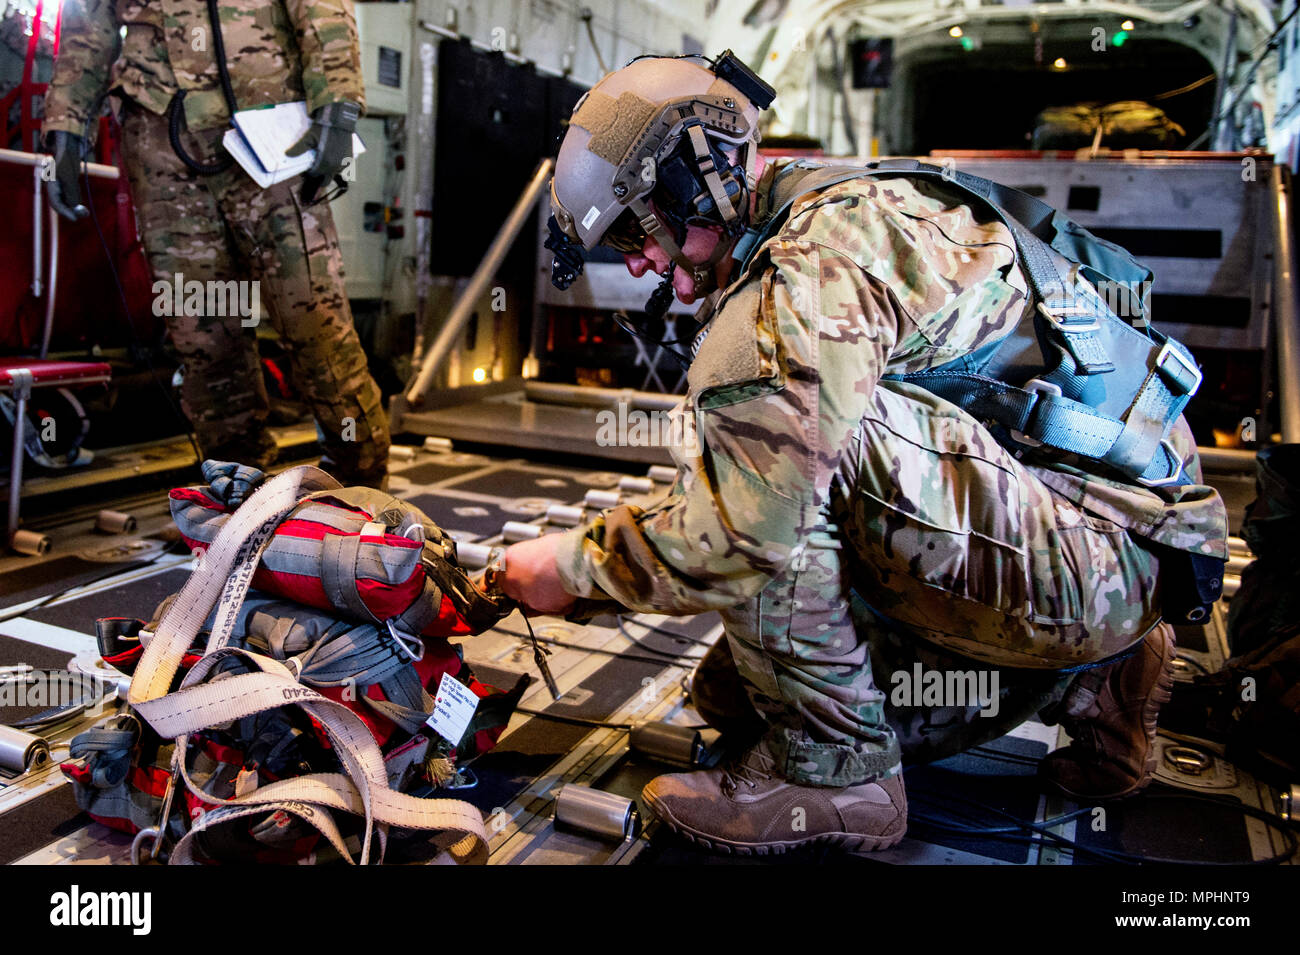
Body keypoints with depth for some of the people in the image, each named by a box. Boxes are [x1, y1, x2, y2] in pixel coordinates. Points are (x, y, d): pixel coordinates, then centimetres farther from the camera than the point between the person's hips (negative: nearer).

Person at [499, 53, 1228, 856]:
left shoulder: (831, 248, -19)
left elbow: (748, 535, -25)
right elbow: (758, 498, 17)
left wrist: (580, 565, -10)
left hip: (1100, 555, -10)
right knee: (733, 689, 12)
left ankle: (832, 768, -12)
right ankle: (1080, 683, 13)